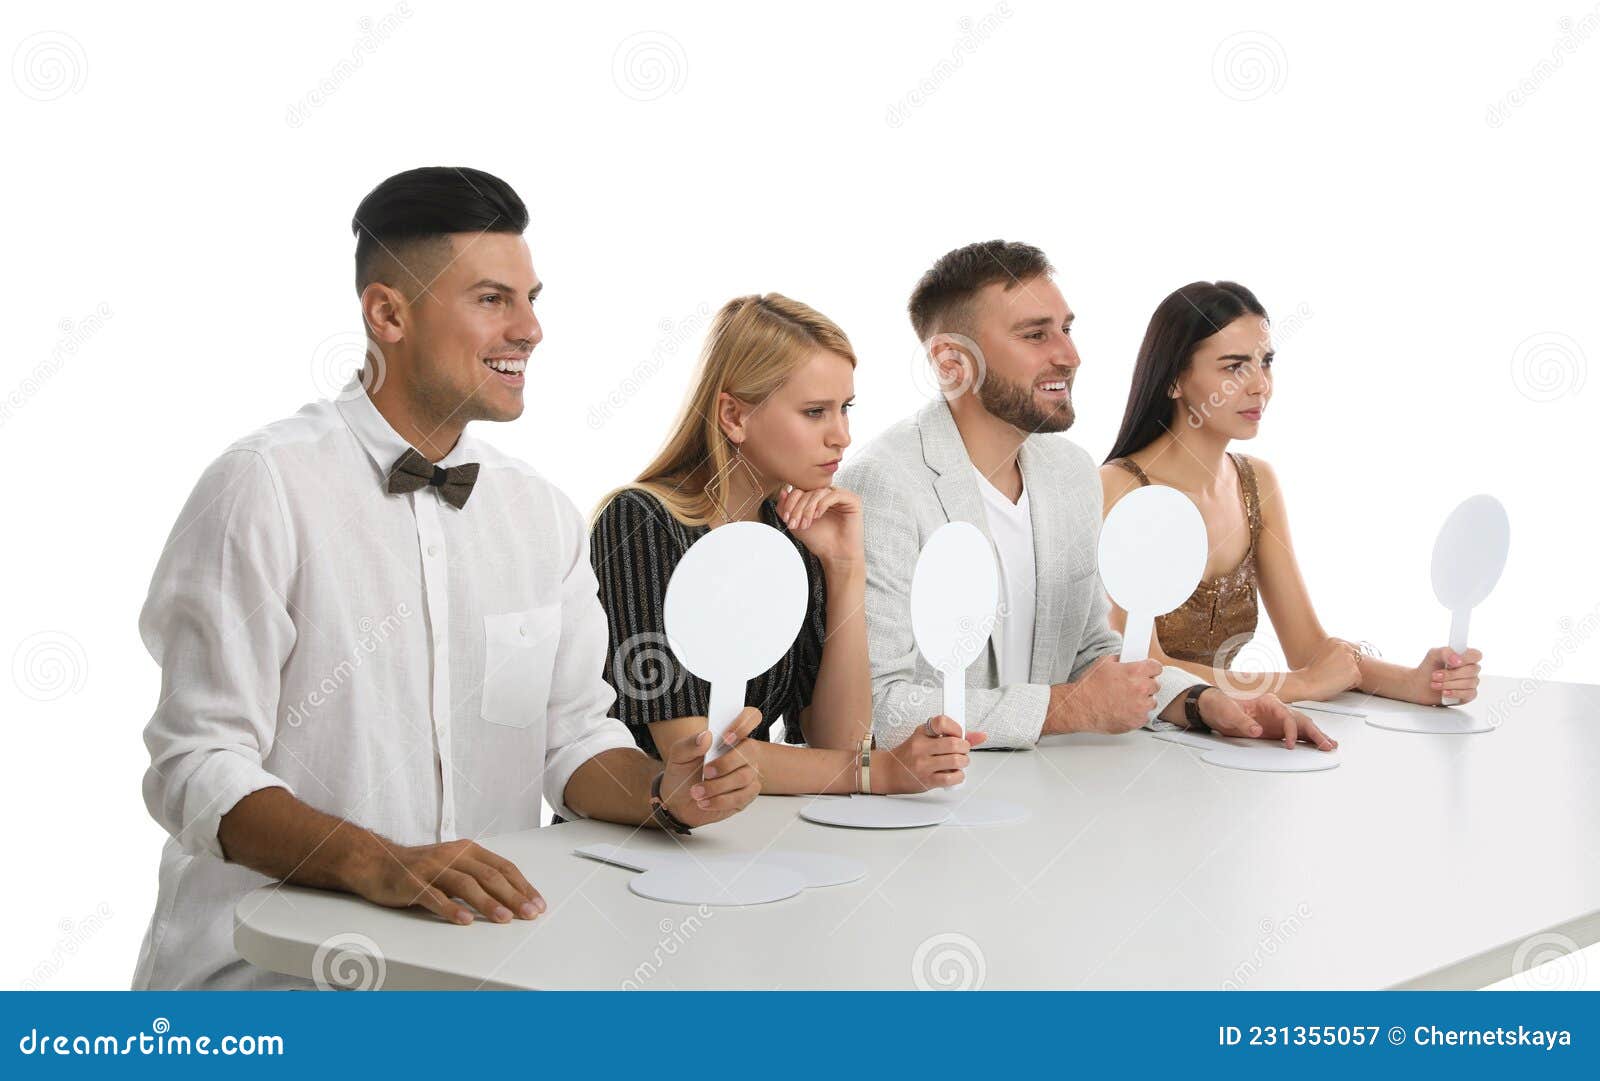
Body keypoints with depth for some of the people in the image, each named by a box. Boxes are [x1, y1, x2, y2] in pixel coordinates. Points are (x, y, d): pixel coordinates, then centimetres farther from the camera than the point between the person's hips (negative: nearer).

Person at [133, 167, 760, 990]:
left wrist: (663, 792, -6)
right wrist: (376, 865, -28)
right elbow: (201, 768, -14)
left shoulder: (544, 515, 11)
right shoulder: (263, 488, -9)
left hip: (482, 944, 6)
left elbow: (574, 736, 15)